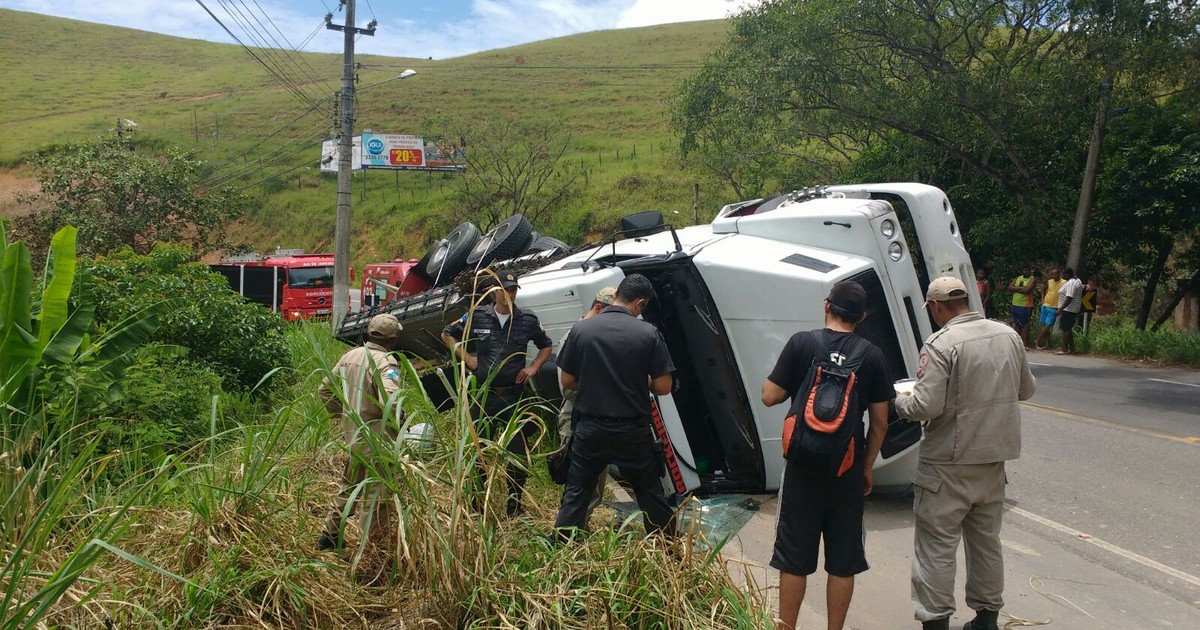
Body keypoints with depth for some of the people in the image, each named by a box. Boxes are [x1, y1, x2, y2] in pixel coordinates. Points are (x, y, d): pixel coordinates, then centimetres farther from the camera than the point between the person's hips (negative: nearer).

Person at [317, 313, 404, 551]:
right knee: (375, 494, 4)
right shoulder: (385, 362, -18)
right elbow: (389, 401, -32)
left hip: (351, 432, 8)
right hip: (376, 437, -8)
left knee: (349, 485, 25)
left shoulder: (350, 355, 6)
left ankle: (329, 535, 35)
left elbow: (325, 389, 13)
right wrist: (399, 420, -14)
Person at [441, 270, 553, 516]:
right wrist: (465, 357, 2)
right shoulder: (477, 316, -2)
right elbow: (447, 334, 13)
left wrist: (533, 367, 3)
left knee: (517, 450, 2)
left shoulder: (528, 320, 0)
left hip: (514, 395, 0)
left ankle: (514, 503, 15)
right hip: (484, 394, 0)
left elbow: (546, 346, 17)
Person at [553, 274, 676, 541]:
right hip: (632, 431, -1)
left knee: (575, 494, 12)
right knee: (650, 493, 14)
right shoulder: (648, 333, -10)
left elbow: (567, 381, 1)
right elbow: (663, 387, -8)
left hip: (589, 429, 1)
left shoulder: (581, 329, -5)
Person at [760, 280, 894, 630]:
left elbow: (769, 397, -7)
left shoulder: (801, 344, -8)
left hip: (803, 466, -1)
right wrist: (867, 467, 12)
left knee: (794, 555, 10)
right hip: (849, 470, 1)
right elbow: (880, 421, 1)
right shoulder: (872, 356, -2)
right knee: (844, 559, 12)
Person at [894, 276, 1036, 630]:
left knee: (936, 545, 2)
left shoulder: (941, 344, -19)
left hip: (949, 462, -7)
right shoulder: (1009, 336, 2)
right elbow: (1026, 390, 13)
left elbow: (926, 406, -23)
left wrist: (899, 403, -3)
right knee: (986, 540, 19)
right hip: (995, 457, 7)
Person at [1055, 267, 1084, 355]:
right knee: (1068, 329, 16)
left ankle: (1065, 349, -7)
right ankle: (1072, 348, 19)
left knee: (1066, 329, -7)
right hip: (1074, 310, 11)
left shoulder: (1070, 283, -19)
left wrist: (1061, 308, -27)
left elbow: (1069, 298, -26)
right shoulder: (1077, 281, 15)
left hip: (1068, 310, -11)